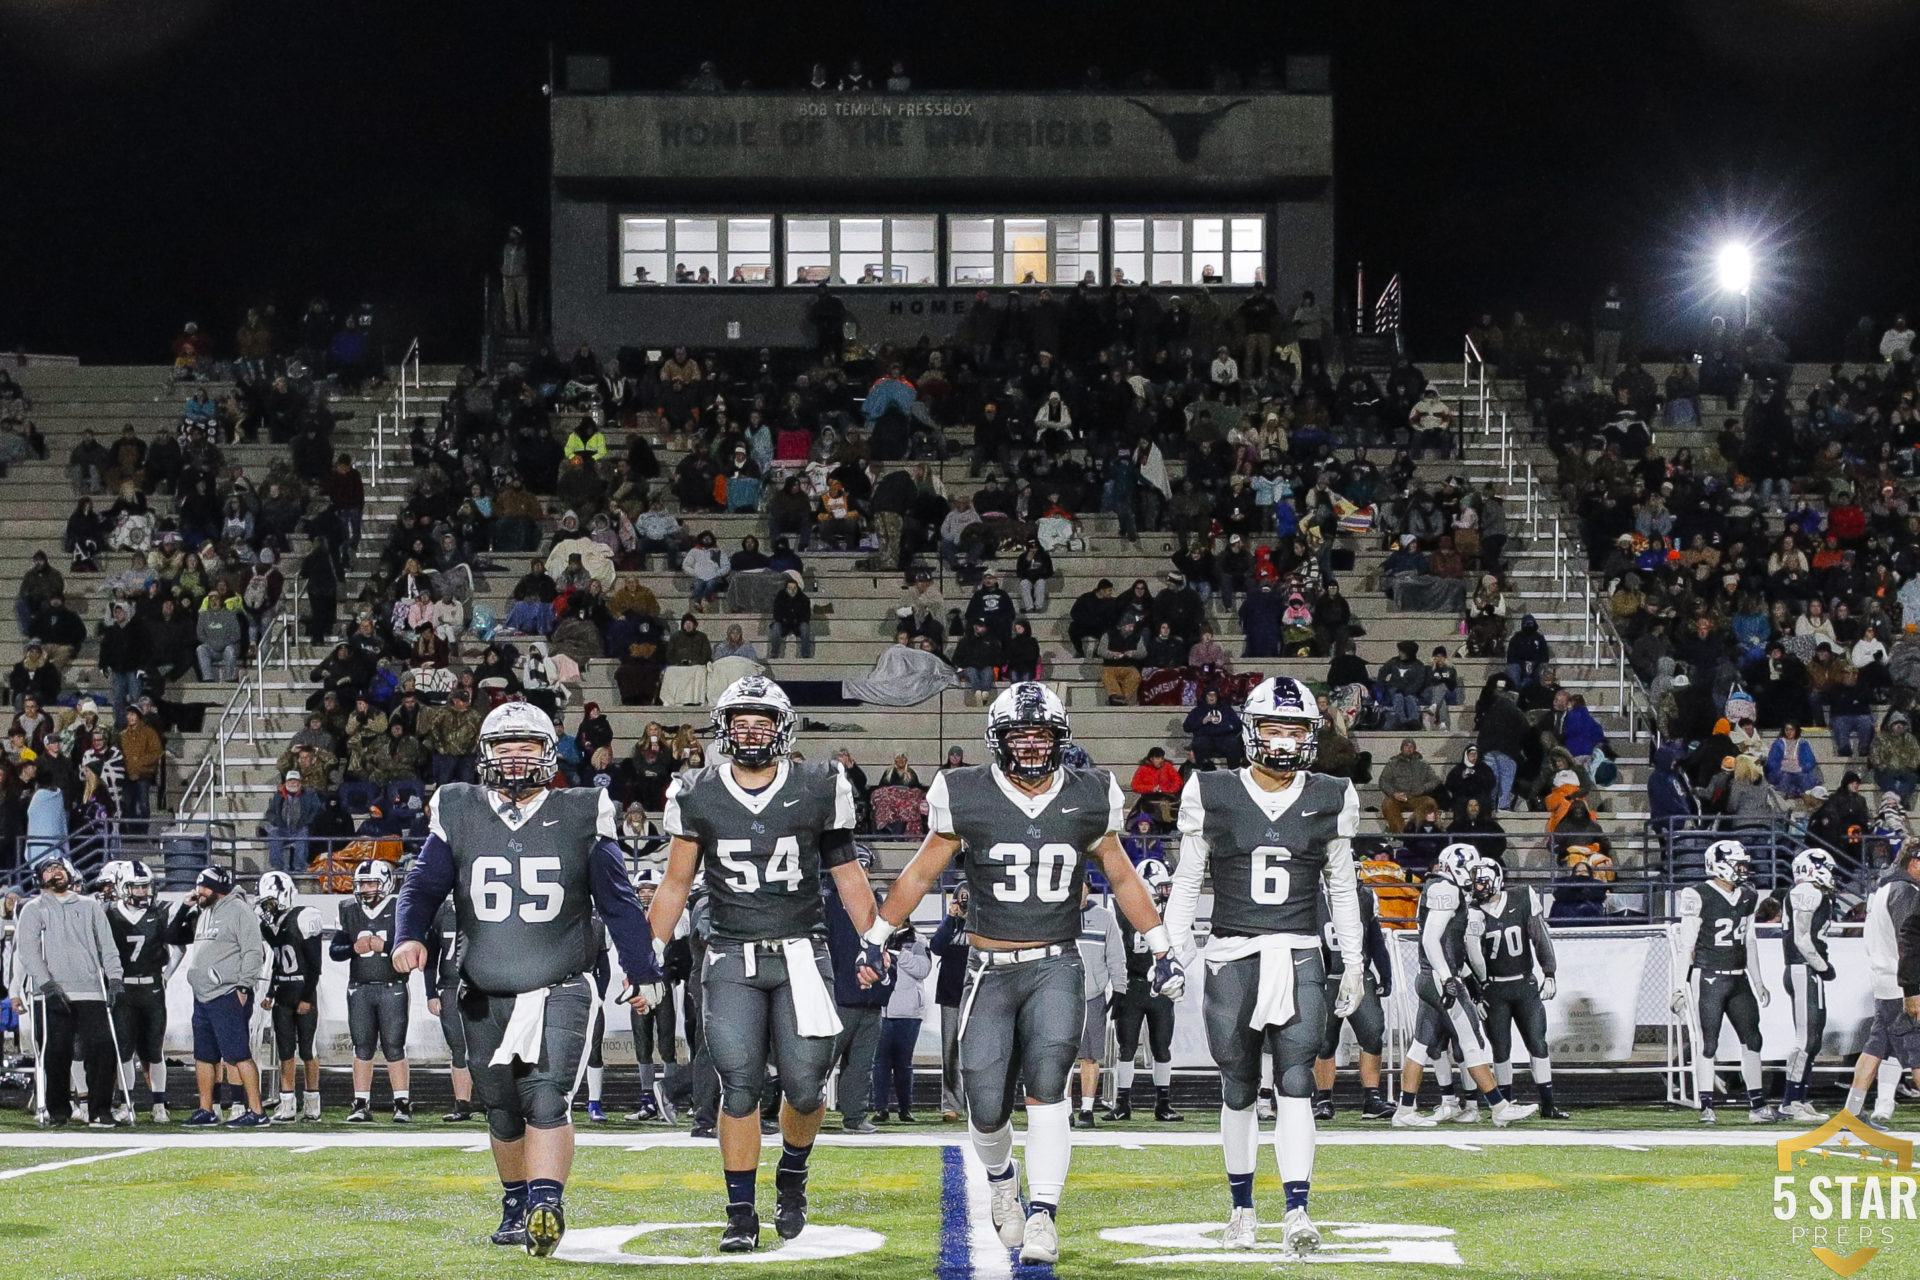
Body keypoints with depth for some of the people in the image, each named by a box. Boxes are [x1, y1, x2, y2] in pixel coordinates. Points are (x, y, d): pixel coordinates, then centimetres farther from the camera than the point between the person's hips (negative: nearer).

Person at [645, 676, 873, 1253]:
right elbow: (675, 886, 11)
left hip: (801, 954, 0)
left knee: (804, 1084, -6)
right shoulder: (697, 797, 3)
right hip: (732, 960, 0)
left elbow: (847, 875, 10)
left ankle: (791, 1178, 24)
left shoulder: (818, 791, 2)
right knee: (739, 1086, -7)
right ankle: (741, 1215, 2)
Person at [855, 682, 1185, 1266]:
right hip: (990, 970, 0)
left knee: (1046, 1085, -20)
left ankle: (1042, 1216, -19)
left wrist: (1162, 949, 15)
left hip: (1056, 966, 0)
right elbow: (920, 874, 9)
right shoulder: (966, 798, -2)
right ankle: (1000, 1177, 34)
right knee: (986, 1107, 0)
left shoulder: (1087, 799, 3)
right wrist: (875, 939, 12)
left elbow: (1123, 879, 15)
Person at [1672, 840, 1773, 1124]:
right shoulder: (1700, 897, -10)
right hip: (1708, 979, -7)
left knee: (1752, 1039, 5)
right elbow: (1686, 944, -8)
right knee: (1708, 1042, -3)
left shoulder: (1747, 897, 11)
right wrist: (1681, 985, -11)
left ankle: (1757, 1105, 12)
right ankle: (1706, 1107, 3)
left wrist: (1758, 981, 21)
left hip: (1738, 978, 7)